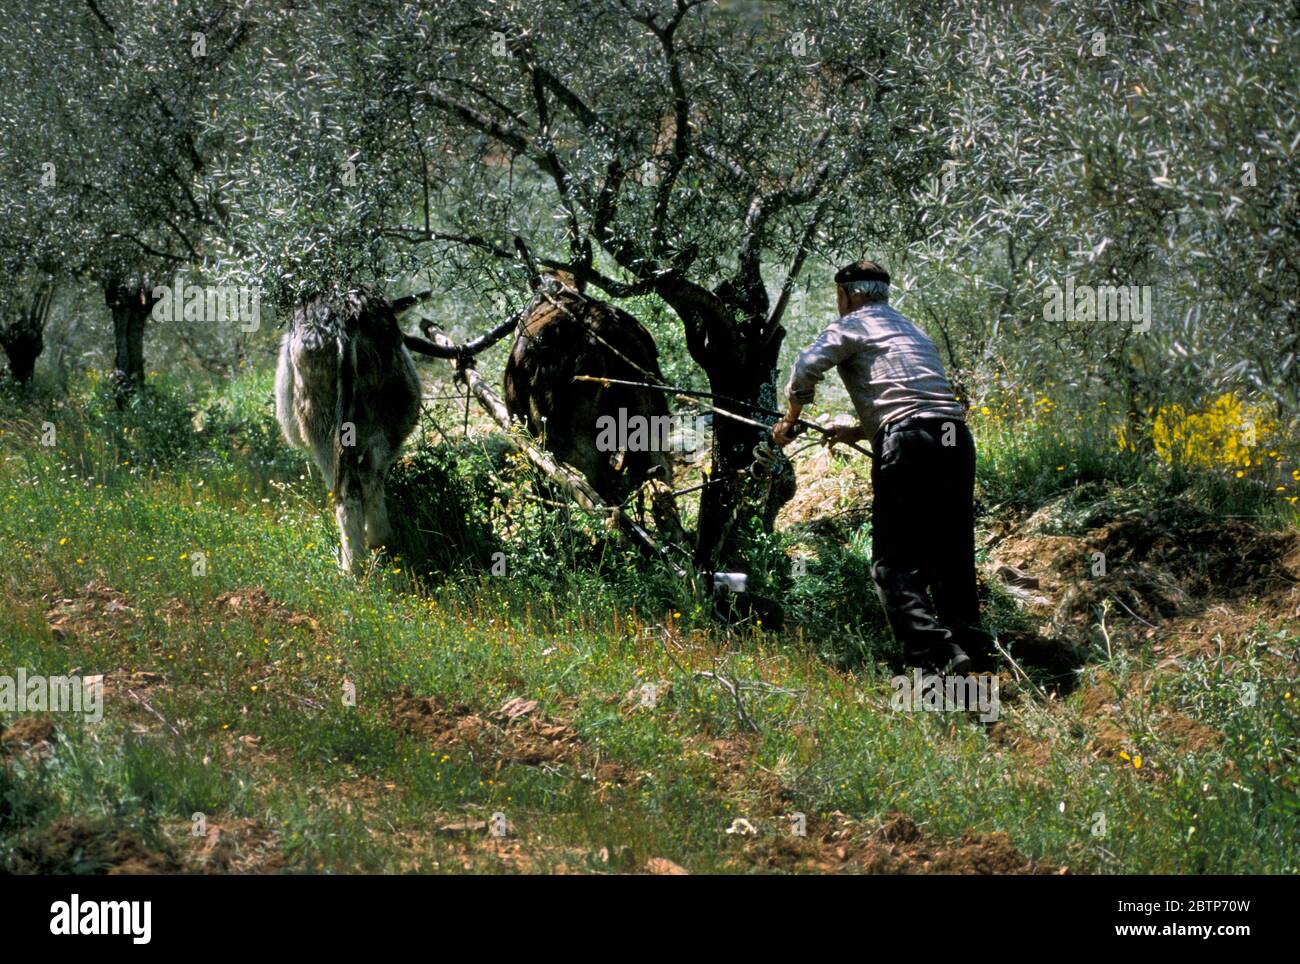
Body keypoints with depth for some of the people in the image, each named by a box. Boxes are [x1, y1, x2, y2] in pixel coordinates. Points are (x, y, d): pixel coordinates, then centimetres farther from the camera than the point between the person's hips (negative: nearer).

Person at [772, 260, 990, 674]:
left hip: (908, 443, -7)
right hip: (956, 440, 7)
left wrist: (789, 423, 11)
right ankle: (973, 650, 8)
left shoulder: (852, 326, 10)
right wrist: (858, 431, 38)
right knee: (952, 558, 13)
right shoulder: (910, 329, 33)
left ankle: (937, 656, -21)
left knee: (895, 564, -7)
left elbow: (806, 369, -5)